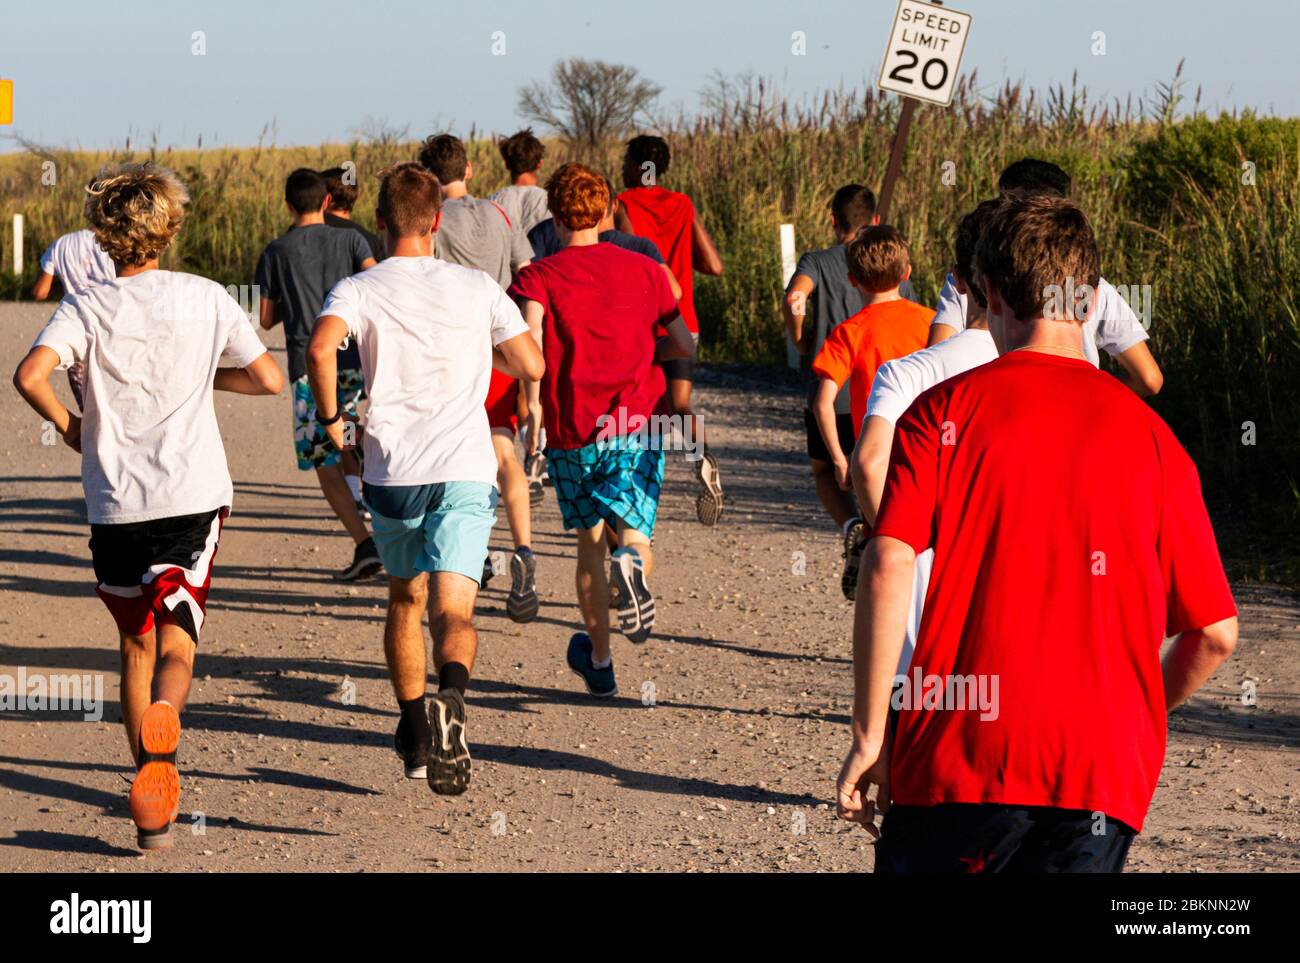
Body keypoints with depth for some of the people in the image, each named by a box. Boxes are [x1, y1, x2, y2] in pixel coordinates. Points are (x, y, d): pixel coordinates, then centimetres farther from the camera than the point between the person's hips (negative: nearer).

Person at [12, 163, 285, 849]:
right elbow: (269, 378, 2)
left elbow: (30, 374, -19)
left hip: (115, 503, 0)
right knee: (176, 639, -1)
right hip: (194, 495, 0)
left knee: (136, 643, 16)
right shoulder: (205, 299, 1)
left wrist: (66, 425, -1)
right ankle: (163, 716, -36)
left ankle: (150, 786, 15)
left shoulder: (87, 307, -3)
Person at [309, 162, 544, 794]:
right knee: (452, 610, -11)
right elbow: (532, 366, 10)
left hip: (392, 474, 1)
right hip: (464, 473, -1)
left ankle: (415, 736, 25)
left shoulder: (359, 290, 1)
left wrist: (329, 416, -3)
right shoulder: (477, 289, 6)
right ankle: (450, 696, -42)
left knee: (405, 601, 23)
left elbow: (321, 348, -19)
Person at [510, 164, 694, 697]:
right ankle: (631, 566, -37)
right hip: (637, 422, 1)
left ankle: (599, 660, 23)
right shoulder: (644, 270, 8)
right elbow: (684, 346, 10)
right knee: (634, 531, 2)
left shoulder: (539, 276, -1)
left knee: (589, 539, 16)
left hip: (572, 431, -1)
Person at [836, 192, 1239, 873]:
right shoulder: (1148, 434, 7)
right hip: (1104, 775, 2)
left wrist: (869, 737, -5)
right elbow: (1215, 634, 7)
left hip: (958, 760, -2)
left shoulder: (944, 408, 2)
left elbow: (888, 567, -11)